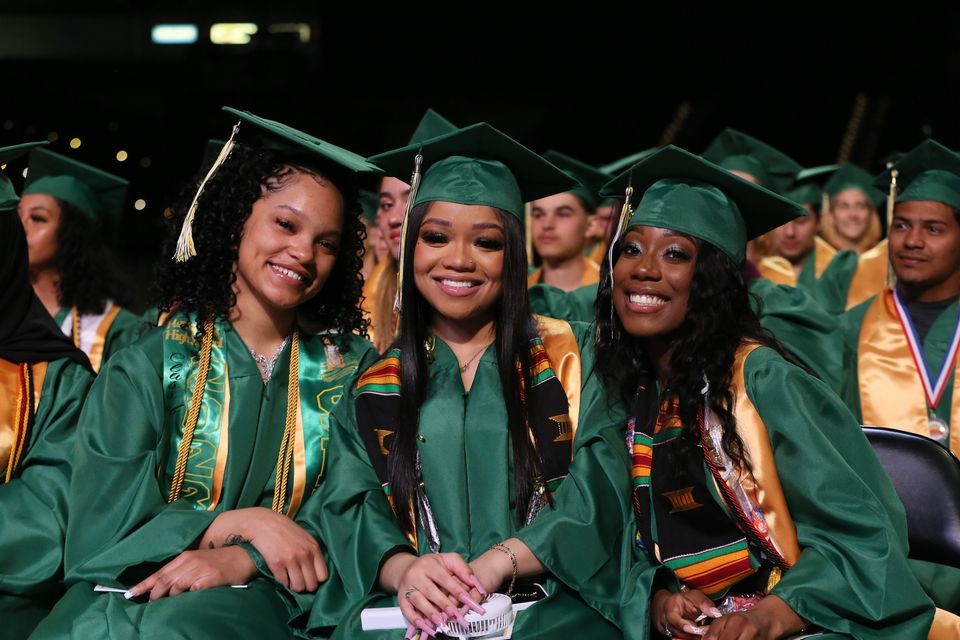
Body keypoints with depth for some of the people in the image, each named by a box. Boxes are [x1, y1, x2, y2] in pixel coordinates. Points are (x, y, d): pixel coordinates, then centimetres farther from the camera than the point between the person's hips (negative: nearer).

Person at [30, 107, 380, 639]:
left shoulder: (350, 365, 6)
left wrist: (241, 560, -18)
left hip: (264, 595, -1)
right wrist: (242, 522, -20)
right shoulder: (149, 362, 3)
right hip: (129, 589, 2)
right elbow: (102, 522, -5)